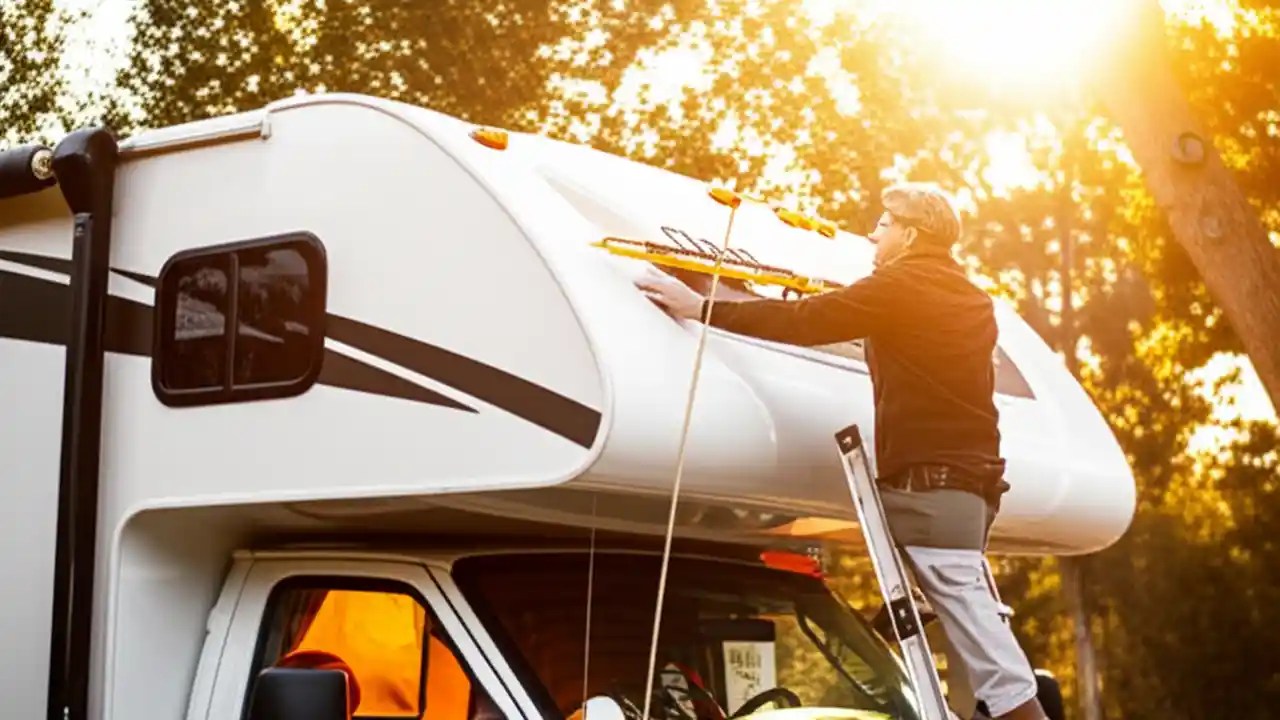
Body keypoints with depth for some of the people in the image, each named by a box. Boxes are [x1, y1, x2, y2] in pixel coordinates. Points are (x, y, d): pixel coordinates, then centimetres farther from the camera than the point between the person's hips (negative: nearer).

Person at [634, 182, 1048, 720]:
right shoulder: (971, 300, 19)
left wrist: (702, 309, -6)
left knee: (961, 599, -12)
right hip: (969, 473, 9)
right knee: (963, 602, 10)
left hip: (930, 478, -9)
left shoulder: (903, 286, -6)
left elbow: (805, 322, -9)